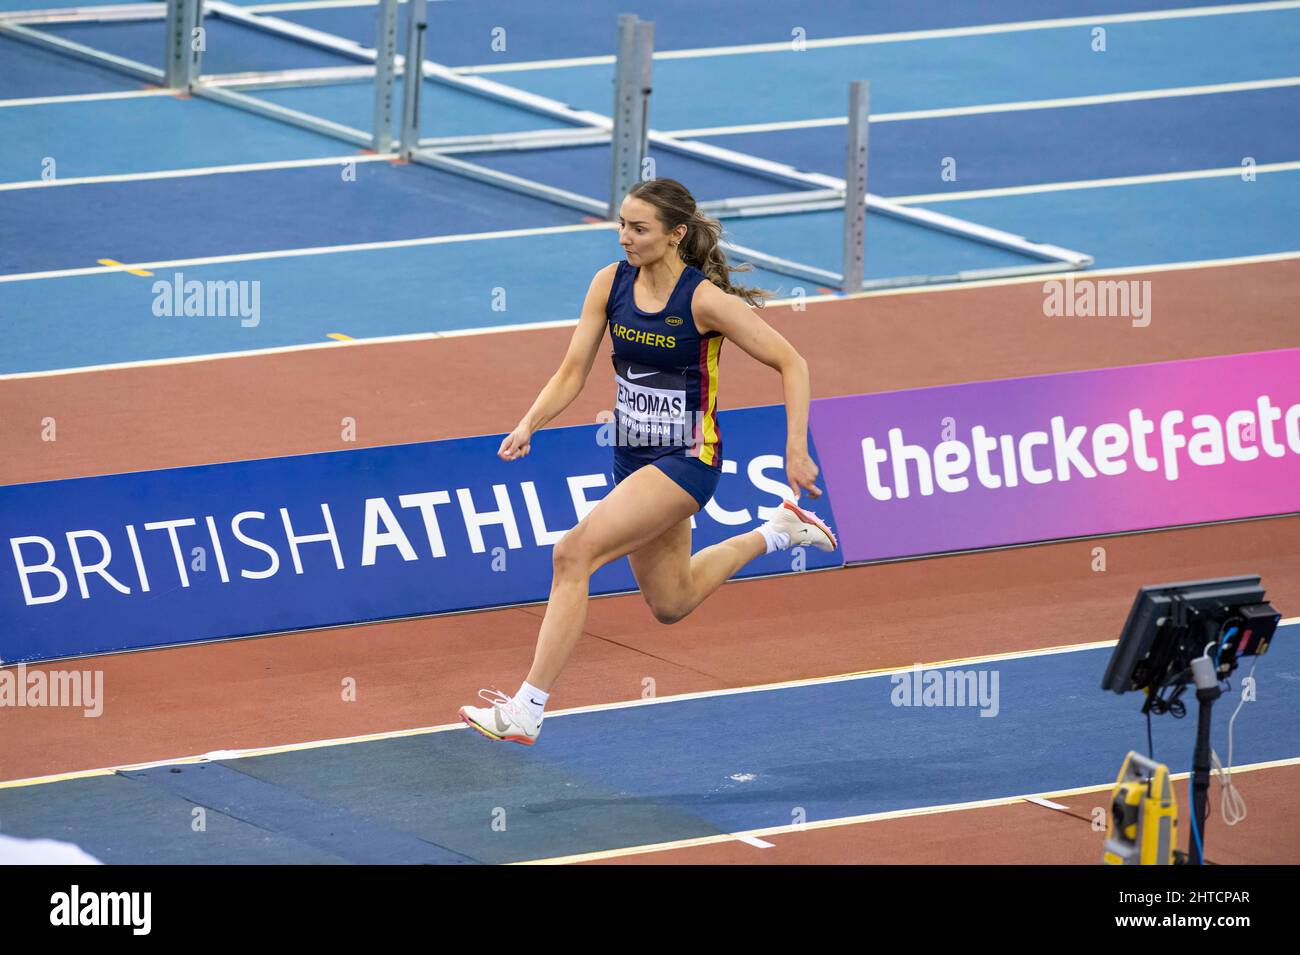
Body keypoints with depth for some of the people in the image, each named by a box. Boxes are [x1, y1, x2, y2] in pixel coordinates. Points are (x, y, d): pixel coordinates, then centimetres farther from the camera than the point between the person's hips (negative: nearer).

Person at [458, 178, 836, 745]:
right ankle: (774, 534, 45)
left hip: (687, 459, -7)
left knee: (574, 553, -25)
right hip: (634, 459, 7)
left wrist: (796, 450, -18)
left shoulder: (705, 300, -19)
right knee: (670, 605, 21)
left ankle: (527, 710, -23)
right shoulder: (610, 284, -4)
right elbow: (572, 373, 0)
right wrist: (529, 425, -18)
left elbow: (791, 363, -11)